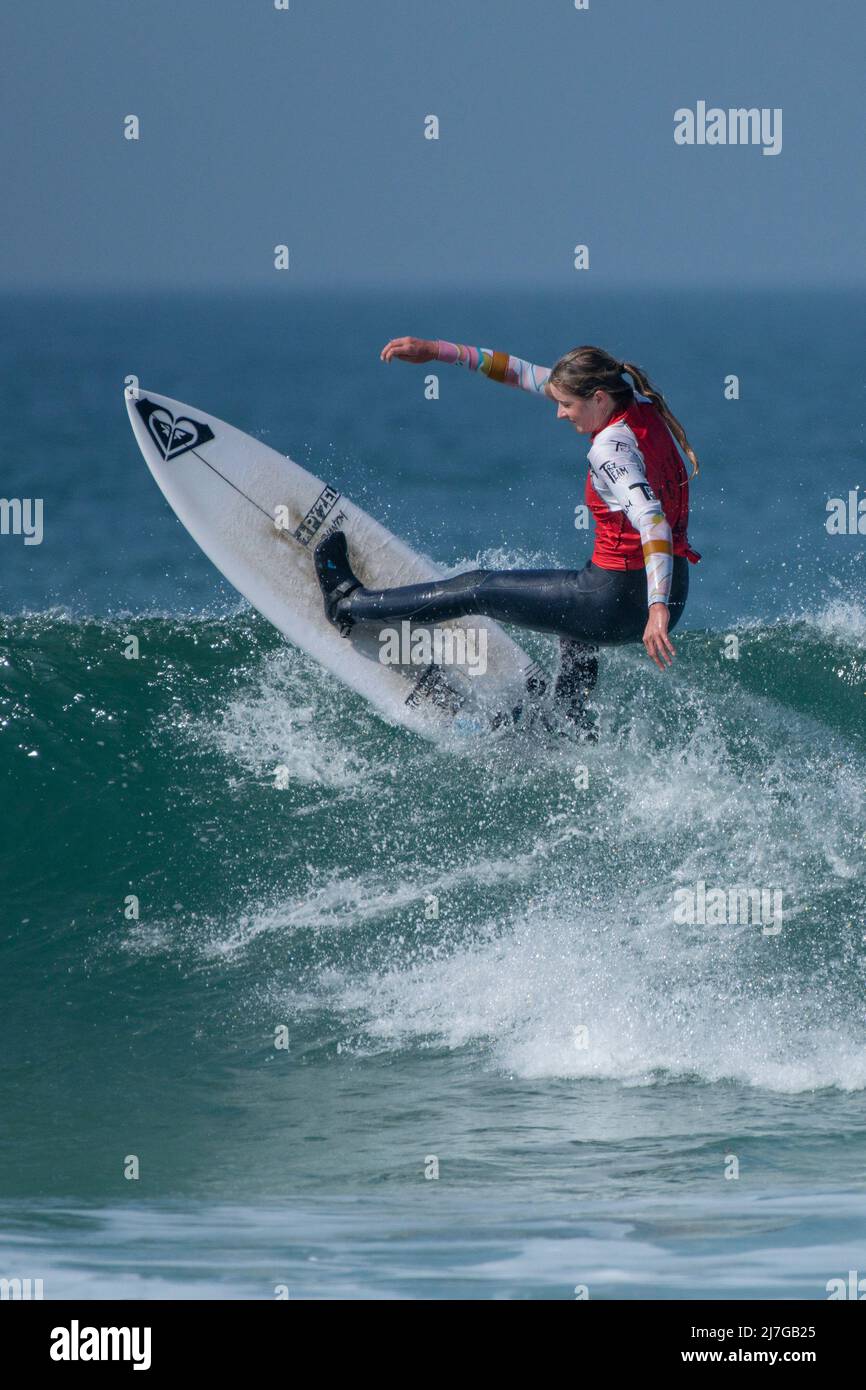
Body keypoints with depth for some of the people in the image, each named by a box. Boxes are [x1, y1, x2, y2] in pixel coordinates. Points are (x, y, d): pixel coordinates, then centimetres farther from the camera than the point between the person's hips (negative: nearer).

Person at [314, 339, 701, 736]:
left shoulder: (611, 449, -23)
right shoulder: (640, 406, 3)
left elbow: (651, 521, -38)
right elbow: (529, 375, 8)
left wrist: (658, 608, -50)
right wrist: (440, 352, 9)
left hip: (617, 599, -8)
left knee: (480, 589, 10)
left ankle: (350, 603, 27)